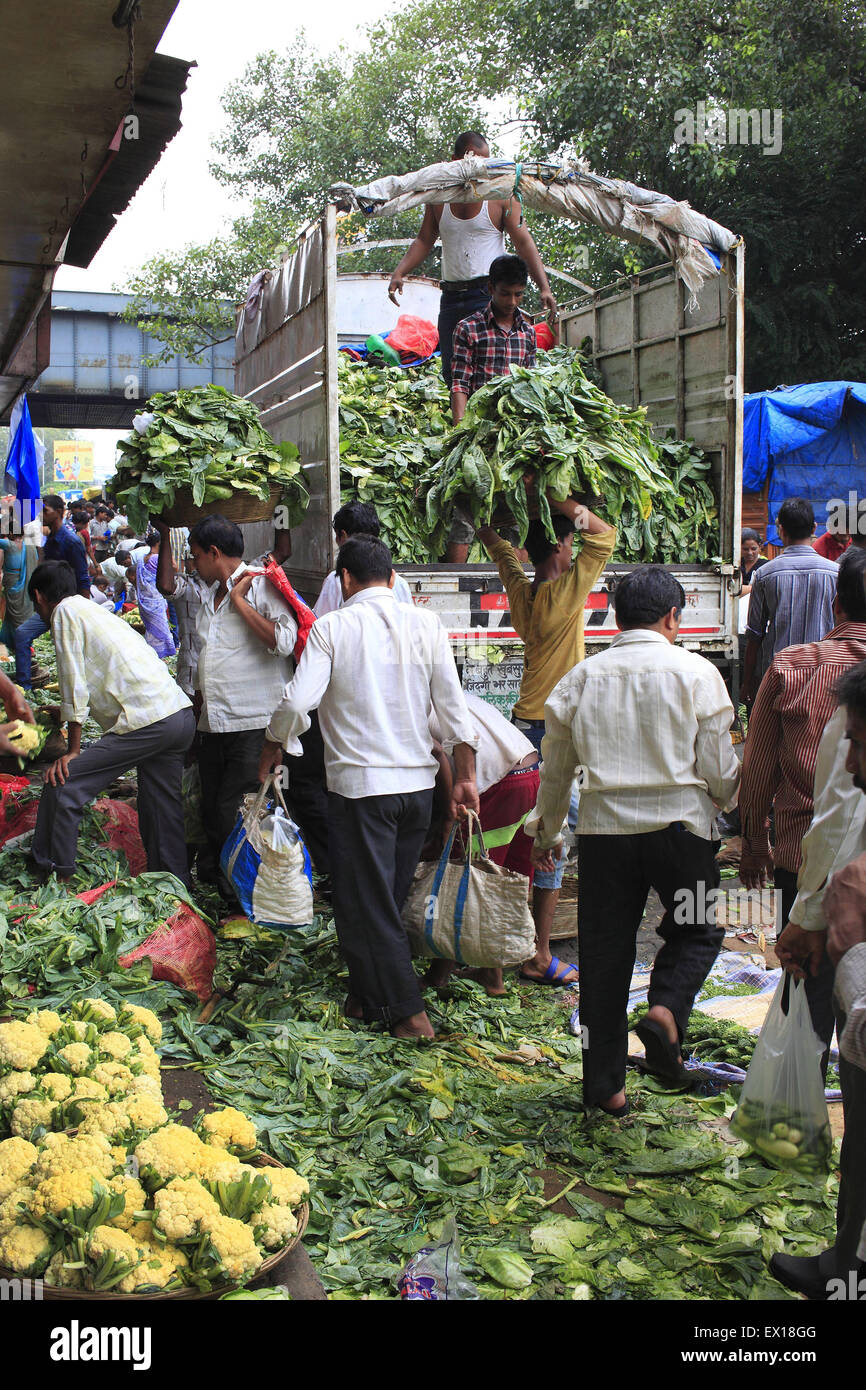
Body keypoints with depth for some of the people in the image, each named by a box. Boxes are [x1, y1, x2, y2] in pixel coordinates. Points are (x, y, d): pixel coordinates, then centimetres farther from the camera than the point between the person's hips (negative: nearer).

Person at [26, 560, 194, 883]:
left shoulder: (65, 611, 2)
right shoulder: (95, 611, 27)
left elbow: (74, 684, -4)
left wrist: (72, 751, 0)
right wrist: (63, 711, 51)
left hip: (148, 722, -9)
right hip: (182, 715, 9)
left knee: (61, 785, -4)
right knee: (161, 806, 16)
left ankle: (54, 877, 2)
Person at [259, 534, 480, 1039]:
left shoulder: (332, 627, -6)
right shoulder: (426, 624, 3)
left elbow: (298, 701, -14)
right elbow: (453, 704, 0)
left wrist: (273, 748, 5)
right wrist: (466, 777, 5)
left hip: (359, 784, -4)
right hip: (418, 783, 5)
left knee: (366, 902, 5)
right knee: (390, 899, 17)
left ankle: (409, 1011, 5)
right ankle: (370, 996, 28)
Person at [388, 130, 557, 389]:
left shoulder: (500, 196, 0)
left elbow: (524, 243, -3)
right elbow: (424, 241, 16)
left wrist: (544, 287, -13)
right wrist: (400, 273, 0)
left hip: (489, 293, -4)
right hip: (451, 296, 4)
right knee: (451, 371, 4)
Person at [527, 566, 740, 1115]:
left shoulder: (581, 678, 5)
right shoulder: (696, 672, -3)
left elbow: (556, 770, 13)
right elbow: (720, 772, -2)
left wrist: (545, 833, 27)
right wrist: (723, 799, 21)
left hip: (604, 828, 3)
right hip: (681, 824, -2)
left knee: (605, 951, 11)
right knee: (697, 930, 19)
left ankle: (605, 1084, 19)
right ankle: (666, 1010, -8)